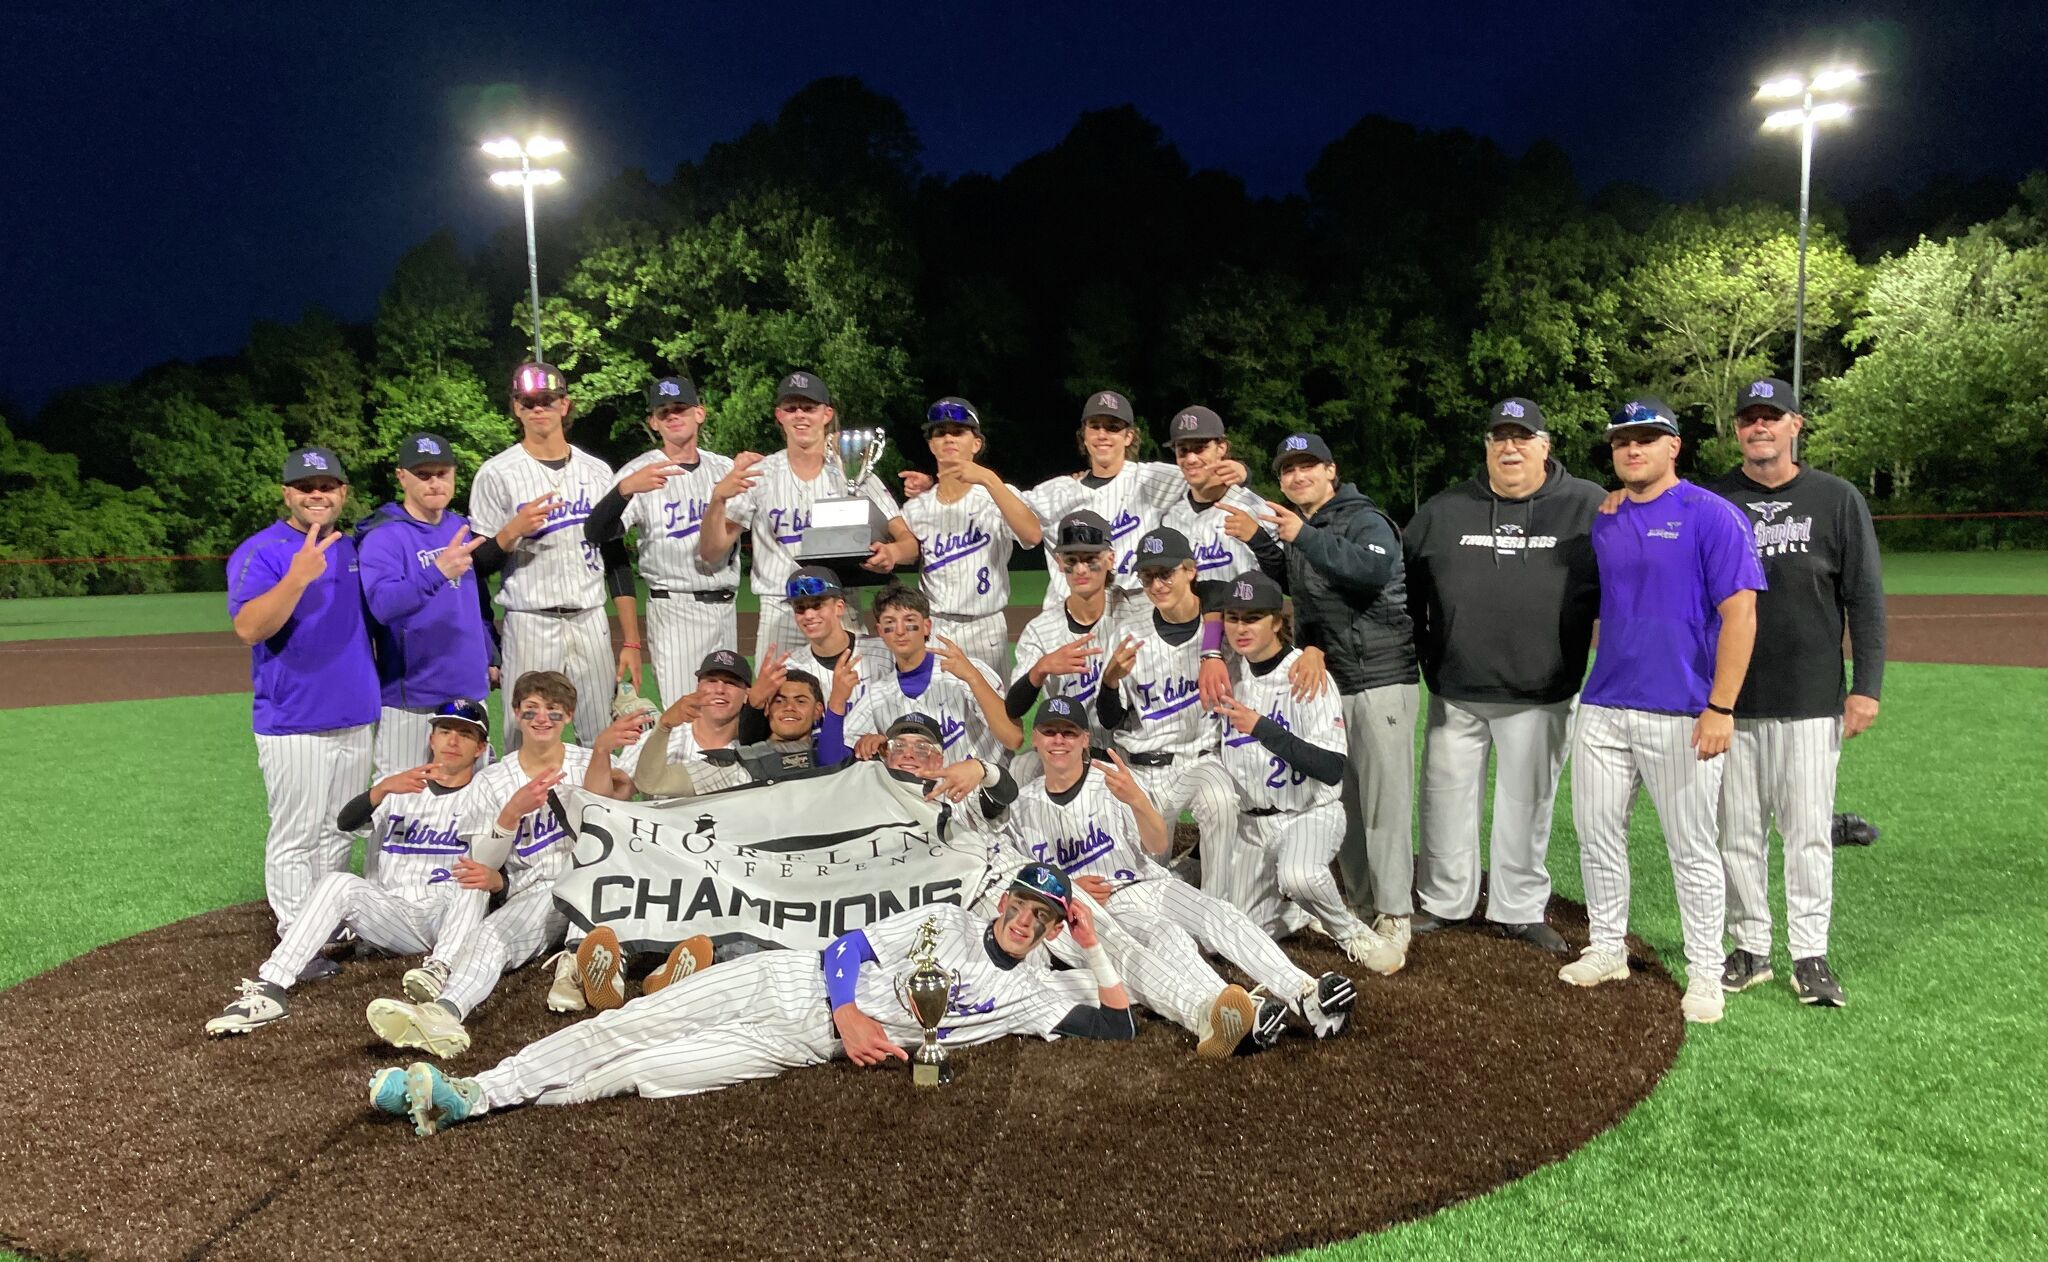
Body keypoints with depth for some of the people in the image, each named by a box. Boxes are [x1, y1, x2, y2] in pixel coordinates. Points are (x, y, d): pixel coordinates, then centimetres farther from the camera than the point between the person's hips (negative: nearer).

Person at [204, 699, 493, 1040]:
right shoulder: (396, 787, 17)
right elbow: (345, 822, -4)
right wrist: (384, 789, -25)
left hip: (450, 919, -3)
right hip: (392, 913, 3)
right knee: (338, 882, -23)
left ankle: (442, 974, -57)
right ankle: (270, 988, -33)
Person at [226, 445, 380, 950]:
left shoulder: (354, 548, 13)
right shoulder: (259, 552, -7)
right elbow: (247, 628, -21)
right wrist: (298, 576, -33)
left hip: (356, 718, 6)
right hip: (293, 723, -6)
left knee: (337, 833, 16)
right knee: (296, 837, -1)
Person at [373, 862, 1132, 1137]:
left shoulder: (1028, 996, 6)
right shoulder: (950, 919, 6)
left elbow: (1117, 1027, 1)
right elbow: (852, 945, 1)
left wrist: (1092, 947, -3)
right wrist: (847, 1014, -17)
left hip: (807, 1047, -1)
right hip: (787, 981, 1)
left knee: (641, 1070, -13)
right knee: (630, 1027, -11)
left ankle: (467, 1104, -11)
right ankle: (469, 1090, -5)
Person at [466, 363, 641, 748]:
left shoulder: (597, 471, 9)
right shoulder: (496, 474, -1)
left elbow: (616, 557, 10)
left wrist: (631, 641, 5)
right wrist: (514, 530, -20)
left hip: (592, 622, 3)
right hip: (529, 625, -3)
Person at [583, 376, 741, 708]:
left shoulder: (726, 468, 10)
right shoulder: (640, 472, -5)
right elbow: (595, 533, -18)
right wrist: (626, 488, -37)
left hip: (725, 606, 5)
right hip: (674, 608, -5)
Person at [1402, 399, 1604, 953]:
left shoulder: (1588, 508, -2)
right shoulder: (1443, 511, 5)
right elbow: (1406, 583, 13)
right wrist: (1425, 651, 8)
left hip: (1542, 695, -2)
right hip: (1454, 693, 2)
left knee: (1527, 803, 9)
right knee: (1447, 797, 10)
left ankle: (1521, 908, 24)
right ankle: (1443, 901, 25)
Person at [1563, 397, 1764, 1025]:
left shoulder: (1711, 515, -7)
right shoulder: (1603, 524, 11)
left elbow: (1739, 613, -12)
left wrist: (1720, 708, -17)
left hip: (1681, 714, -6)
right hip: (1604, 708, 6)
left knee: (1692, 849, 3)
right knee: (1596, 833, 11)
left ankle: (1704, 972, 16)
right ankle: (1607, 949, 27)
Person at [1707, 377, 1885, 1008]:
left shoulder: (1838, 499, 3)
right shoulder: (1710, 501, 5)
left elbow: (1866, 599, 2)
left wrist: (1867, 685, -3)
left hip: (1811, 701, -1)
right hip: (1729, 700, 2)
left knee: (1809, 831, 2)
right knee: (1737, 832, 6)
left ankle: (1810, 955, 12)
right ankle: (1750, 949, 17)